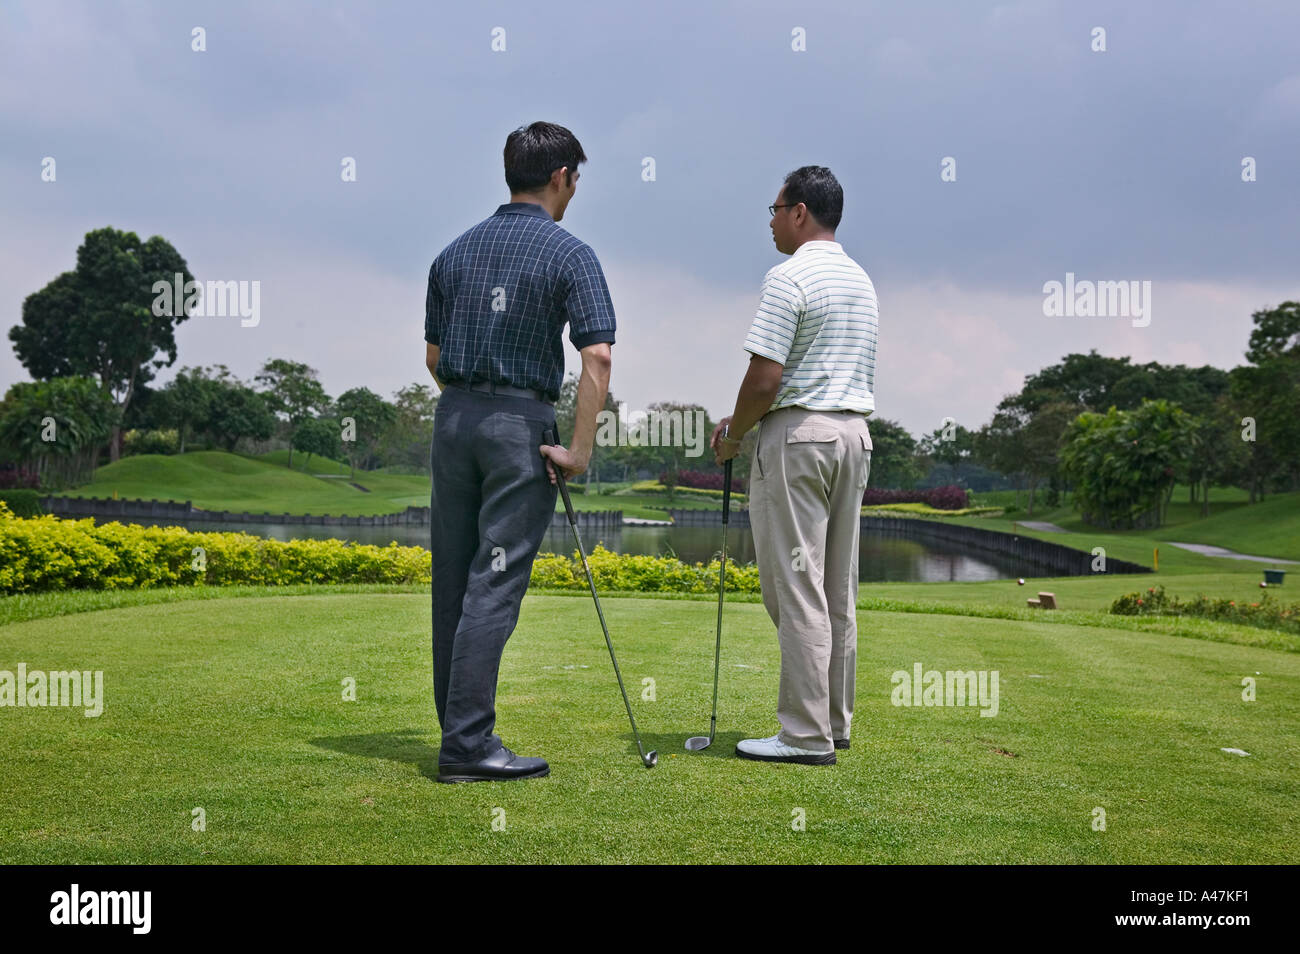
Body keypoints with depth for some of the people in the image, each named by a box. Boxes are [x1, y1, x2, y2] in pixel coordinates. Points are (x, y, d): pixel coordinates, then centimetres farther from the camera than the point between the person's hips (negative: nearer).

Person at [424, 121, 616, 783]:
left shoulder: (455, 252, 11)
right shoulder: (569, 254, -6)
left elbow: (434, 357, 14)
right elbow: (596, 356, -16)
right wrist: (580, 449, -13)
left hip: (453, 418, 6)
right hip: (521, 424, -6)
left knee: (452, 583, 10)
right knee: (494, 584, -7)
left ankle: (459, 727, 16)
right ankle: (467, 746, -7)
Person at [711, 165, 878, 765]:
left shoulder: (790, 277, -13)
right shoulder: (861, 280, 16)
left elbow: (764, 378, -18)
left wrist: (732, 435, 0)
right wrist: (744, 421, 19)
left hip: (799, 437, -9)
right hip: (856, 432, 9)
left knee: (797, 588, -6)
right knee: (839, 589, 11)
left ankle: (807, 735, -4)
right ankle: (835, 720, 18)